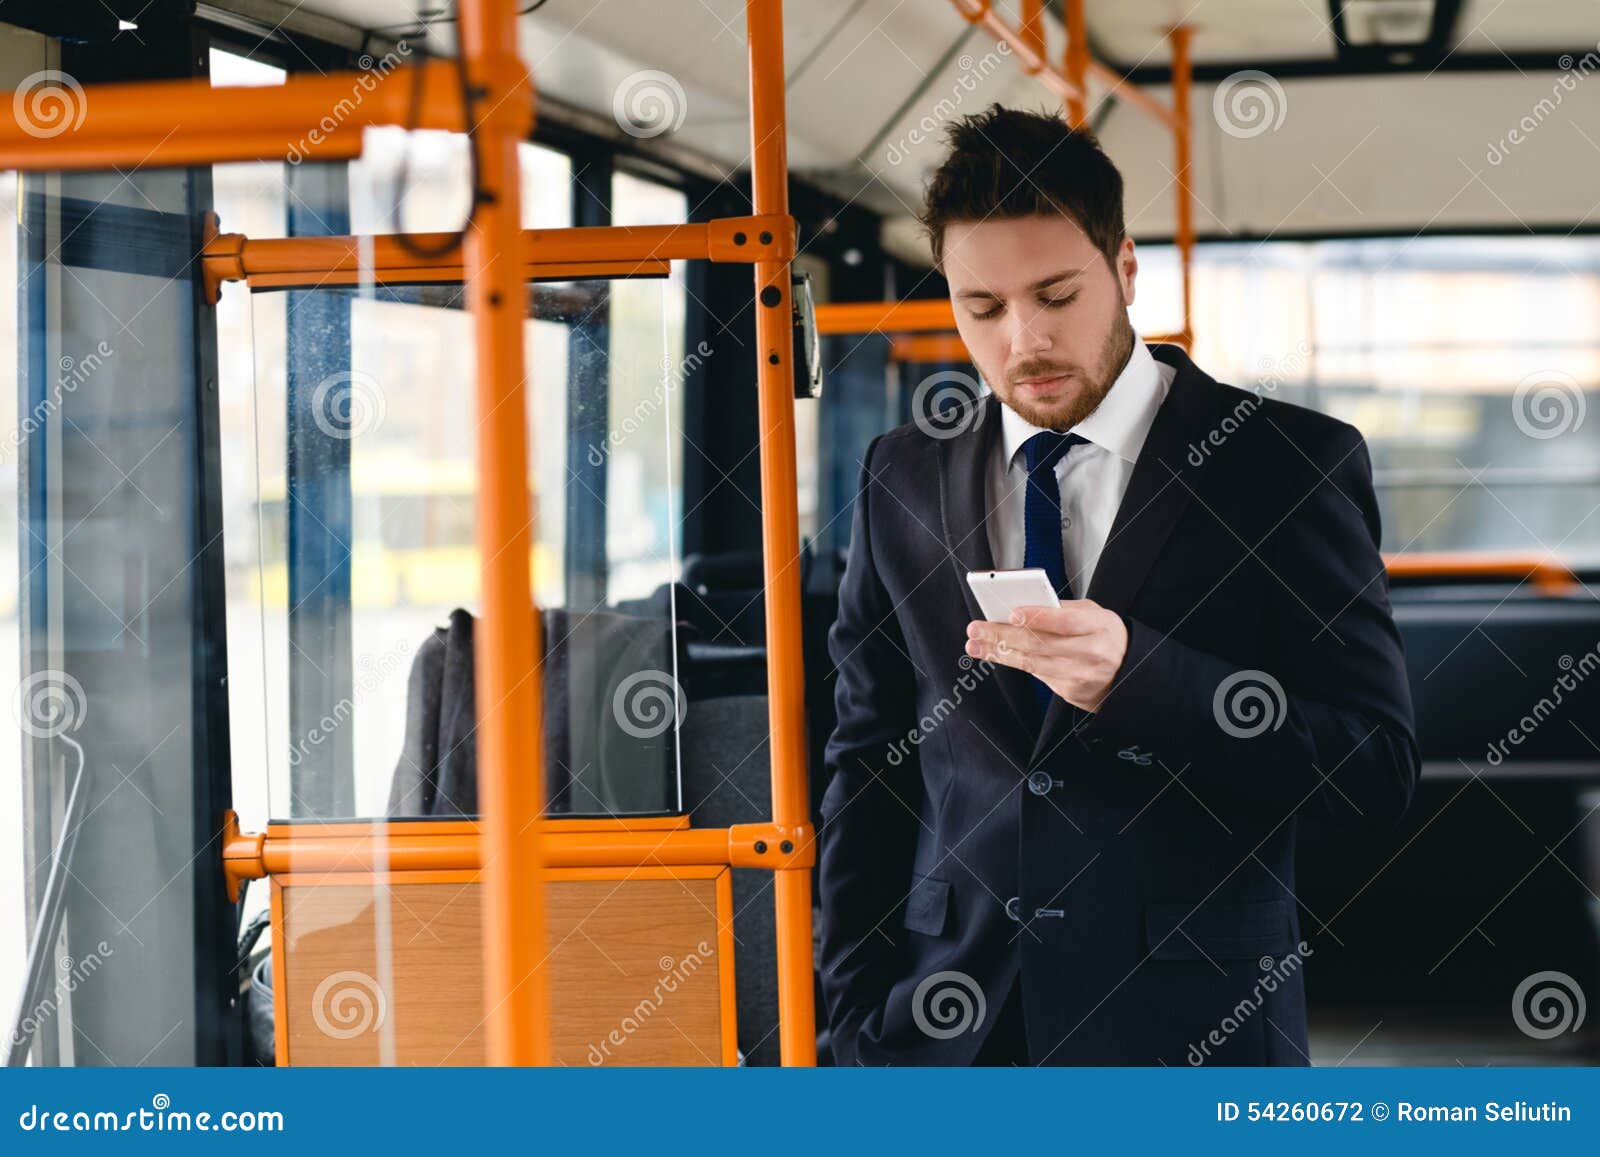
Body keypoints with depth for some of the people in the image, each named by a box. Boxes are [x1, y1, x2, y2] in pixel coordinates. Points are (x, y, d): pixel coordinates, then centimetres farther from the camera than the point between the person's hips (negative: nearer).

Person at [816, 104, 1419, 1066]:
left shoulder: (1292, 464, -4)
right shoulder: (903, 479, 8)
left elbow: (1379, 770, -9)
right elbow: (867, 760, 11)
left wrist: (1133, 678, -22)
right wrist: (860, 1012, 3)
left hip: (1188, 1026, -2)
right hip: (948, 1020, 3)